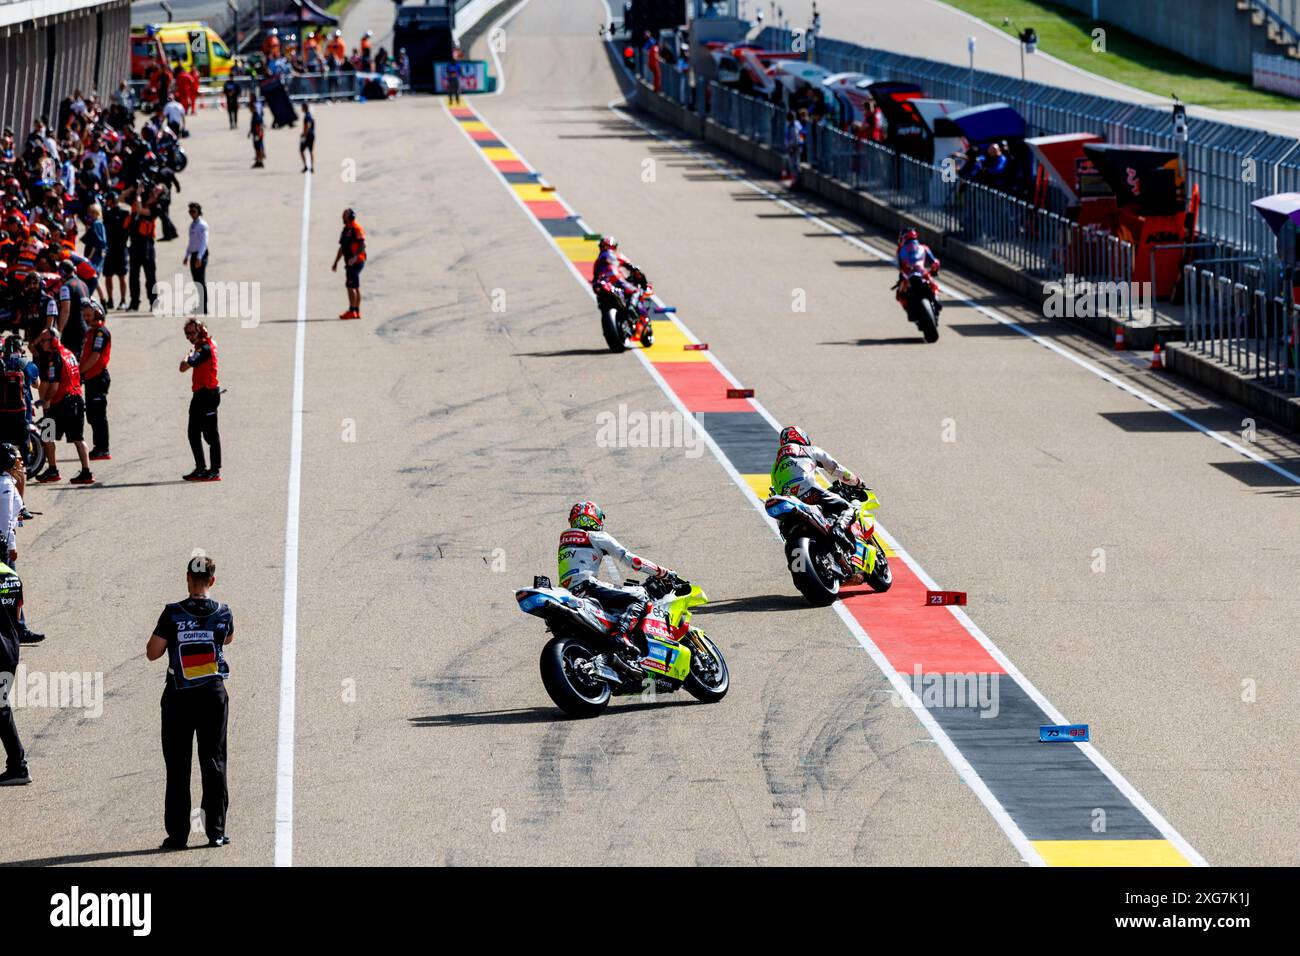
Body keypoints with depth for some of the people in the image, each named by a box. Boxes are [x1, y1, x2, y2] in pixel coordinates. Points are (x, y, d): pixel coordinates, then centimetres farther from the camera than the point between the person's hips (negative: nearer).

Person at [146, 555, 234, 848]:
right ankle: (216, 830, 8)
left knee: (177, 766, 4)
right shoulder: (223, 613, -4)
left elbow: (152, 653, -8)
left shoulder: (173, 614, -12)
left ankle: (177, 833, 3)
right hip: (213, 694, 2)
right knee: (214, 763, 9)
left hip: (179, 697, -2)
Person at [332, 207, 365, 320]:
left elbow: (362, 245, -20)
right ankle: (357, 311, 12)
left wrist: (355, 257, -33)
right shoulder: (345, 230, 17)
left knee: (351, 286, -12)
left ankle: (352, 311, -11)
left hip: (356, 262, -9)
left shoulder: (357, 229, -11)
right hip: (350, 263, 9)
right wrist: (335, 263, 23)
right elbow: (341, 248, 23)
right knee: (356, 287, 10)